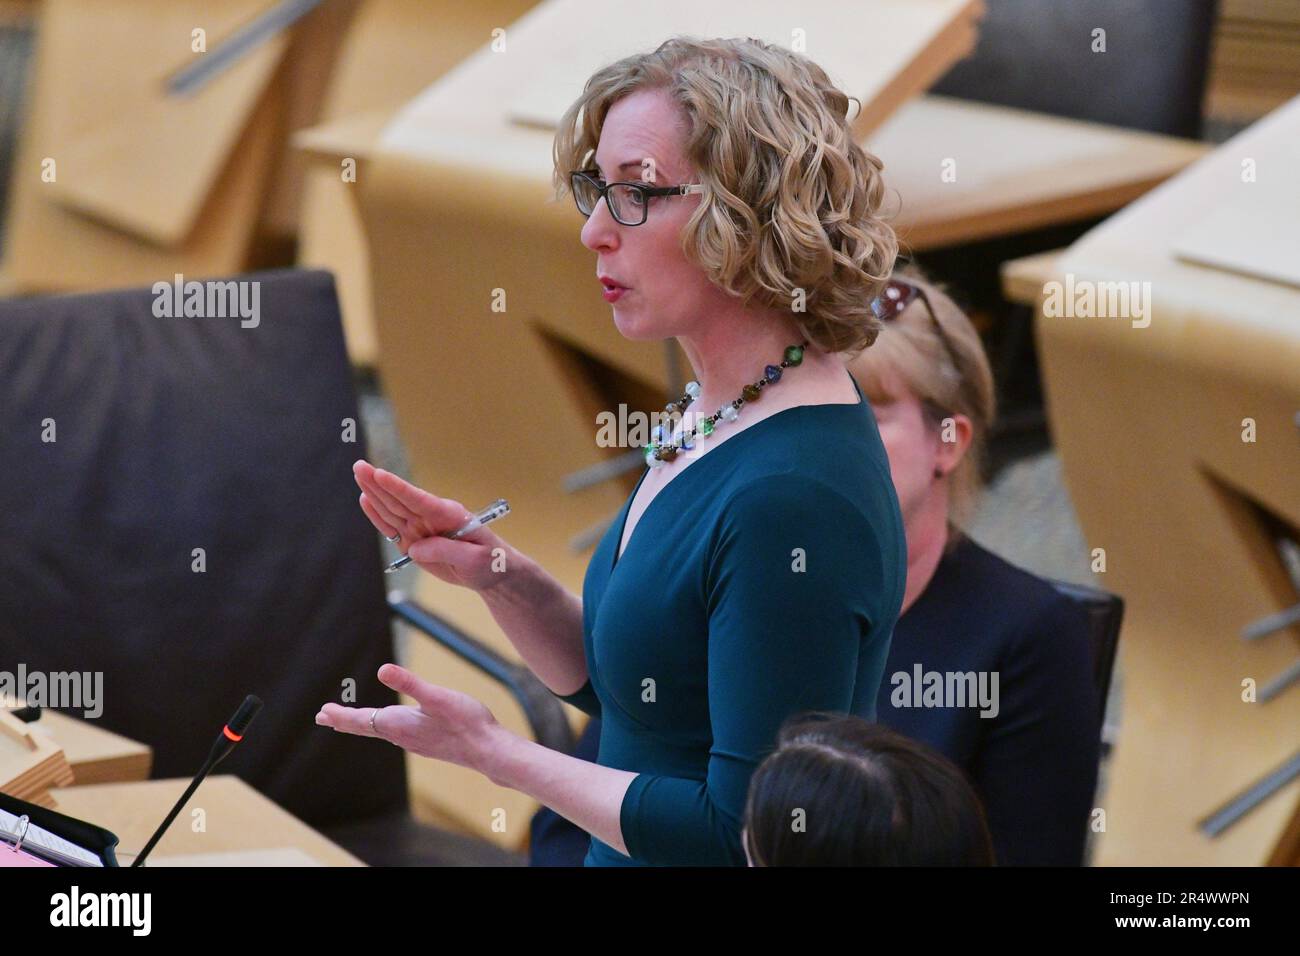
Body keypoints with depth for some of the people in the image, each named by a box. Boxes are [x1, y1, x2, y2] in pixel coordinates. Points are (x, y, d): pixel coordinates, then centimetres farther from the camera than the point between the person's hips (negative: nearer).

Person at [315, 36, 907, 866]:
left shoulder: (796, 498, -25)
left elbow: (749, 835, -25)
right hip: (621, 861, 8)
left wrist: (498, 755, -17)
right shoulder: (707, 415, 3)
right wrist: (498, 575, -3)